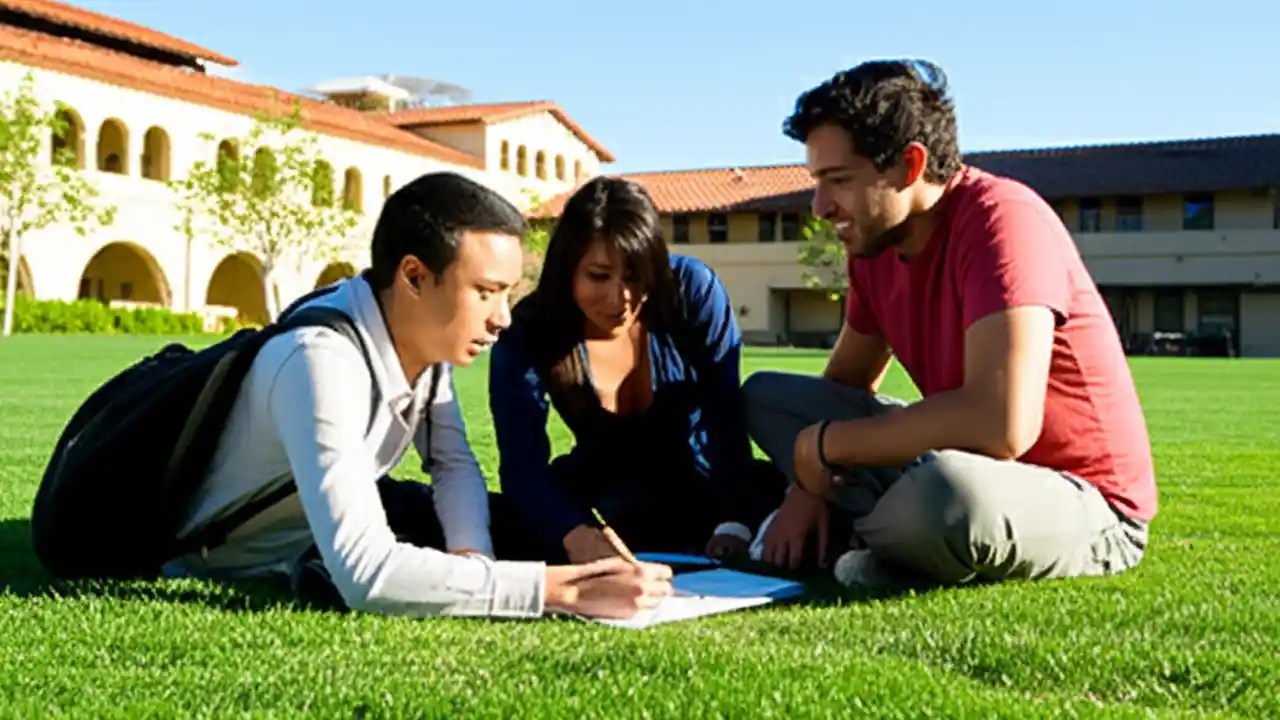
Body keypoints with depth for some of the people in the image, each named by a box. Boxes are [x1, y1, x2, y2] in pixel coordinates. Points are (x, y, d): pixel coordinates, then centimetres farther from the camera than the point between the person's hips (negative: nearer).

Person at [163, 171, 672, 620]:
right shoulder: (321, 359, -37)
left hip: (331, 514, 8)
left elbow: (455, 465, 0)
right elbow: (365, 573, -45)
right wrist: (562, 589, -46)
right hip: (236, 561, -7)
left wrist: (470, 556, -22)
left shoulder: (423, 331, -13)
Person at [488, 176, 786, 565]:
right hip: (608, 486, 1)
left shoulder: (694, 290, -21)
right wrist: (575, 533, -48)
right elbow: (523, 467, -27)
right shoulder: (528, 336, -19)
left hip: (700, 480, -1)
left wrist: (734, 525, -36)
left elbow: (727, 416, -23)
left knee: (767, 492, -32)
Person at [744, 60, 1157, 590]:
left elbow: (1002, 426, -35)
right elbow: (846, 381, 15)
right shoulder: (875, 241, 0)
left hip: (1084, 506, -8)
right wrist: (809, 480, -6)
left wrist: (827, 443, -22)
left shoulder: (1001, 218, -24)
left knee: (944, 490, -42)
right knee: (767, 396, 6)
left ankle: (861, 541, -8)